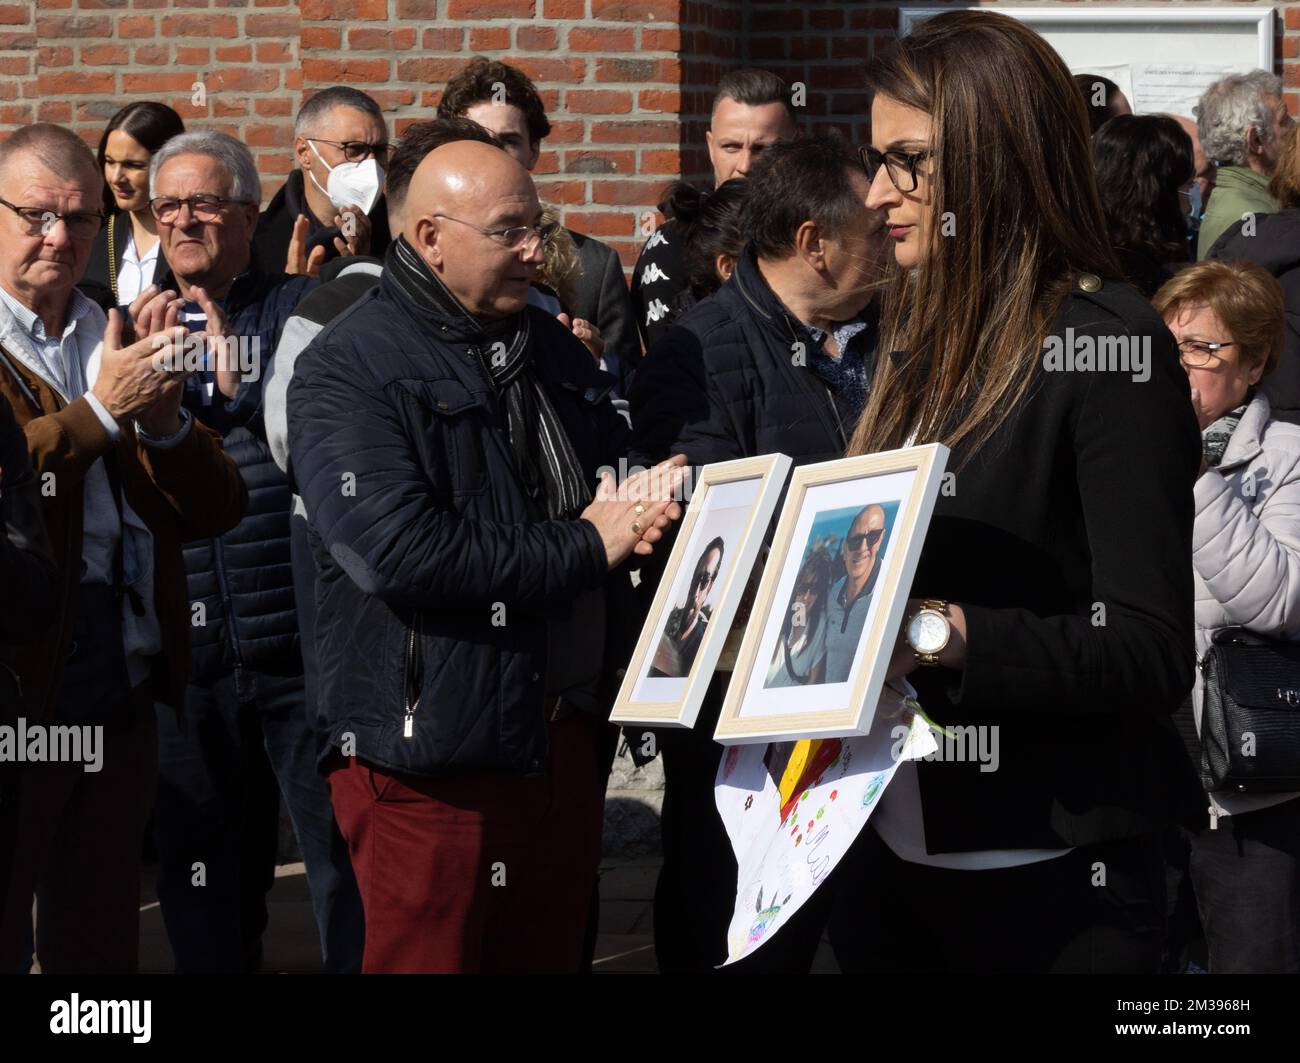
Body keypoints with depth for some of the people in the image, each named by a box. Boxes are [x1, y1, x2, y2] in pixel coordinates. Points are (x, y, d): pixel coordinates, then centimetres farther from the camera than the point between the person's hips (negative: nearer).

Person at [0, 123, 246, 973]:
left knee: (101, 942, 14)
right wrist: (100, 412, -23)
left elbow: (217, 510, 8)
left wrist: (165, 424, -10)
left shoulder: (118, 347, 14)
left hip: (123, 703, 6)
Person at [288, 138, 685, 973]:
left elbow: (617, 482, 28)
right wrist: (584, 546, -15)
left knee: (555, 953, 11)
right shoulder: (349, 371, -10)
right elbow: (397, 552, -23)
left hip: (564, 737, 7)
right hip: (429, 755, -7)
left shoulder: (552, 350, 16)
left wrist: (647, 505, 1)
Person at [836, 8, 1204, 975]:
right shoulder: (932, 339, 12)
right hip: (896, 855, 7)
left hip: (1050, 889, -7)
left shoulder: (1111, 348, -13)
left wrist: (937, 633, -28)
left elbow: (1150, 652, -19)